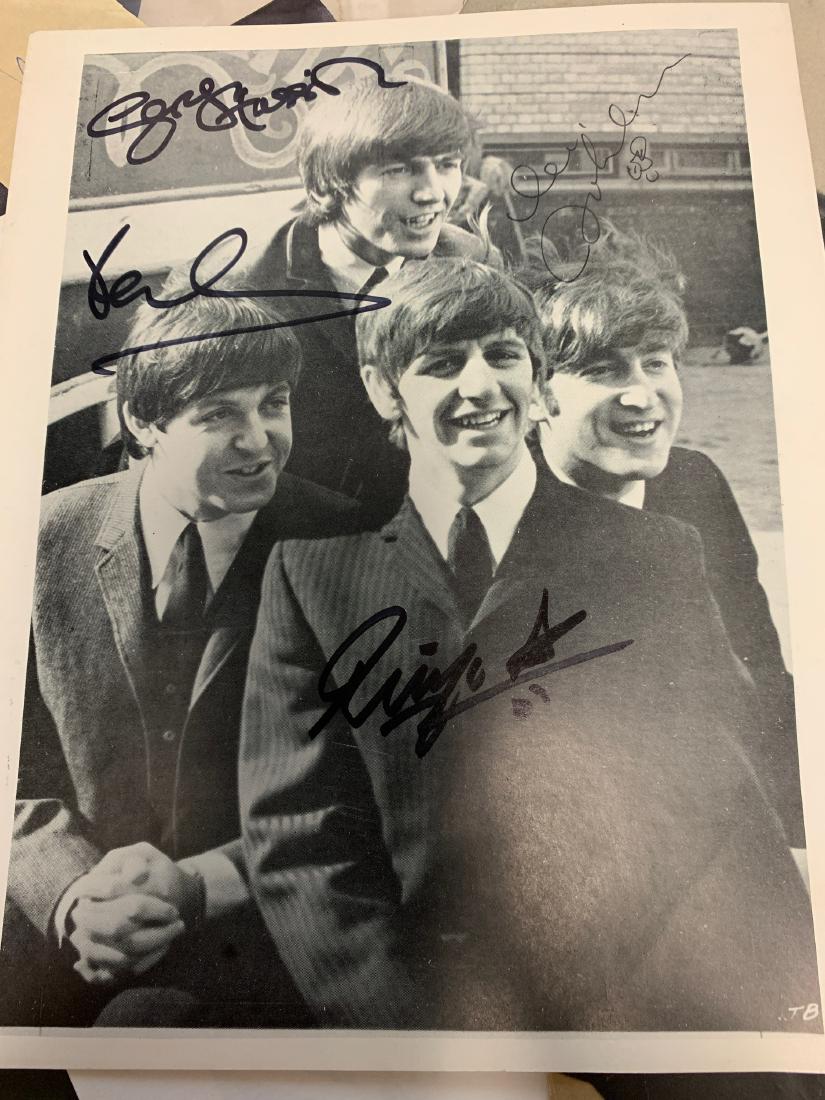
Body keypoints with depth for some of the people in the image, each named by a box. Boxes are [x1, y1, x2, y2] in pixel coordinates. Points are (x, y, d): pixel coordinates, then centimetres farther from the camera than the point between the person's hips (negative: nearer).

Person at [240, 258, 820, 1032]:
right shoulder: (309, 572, 0)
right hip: (420, 998, 0)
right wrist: (432, 1046, -12)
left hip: (653, 1008, 1)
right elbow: (298, 841, -4)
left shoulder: (660, 555, 0)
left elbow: (732, 815, 2)